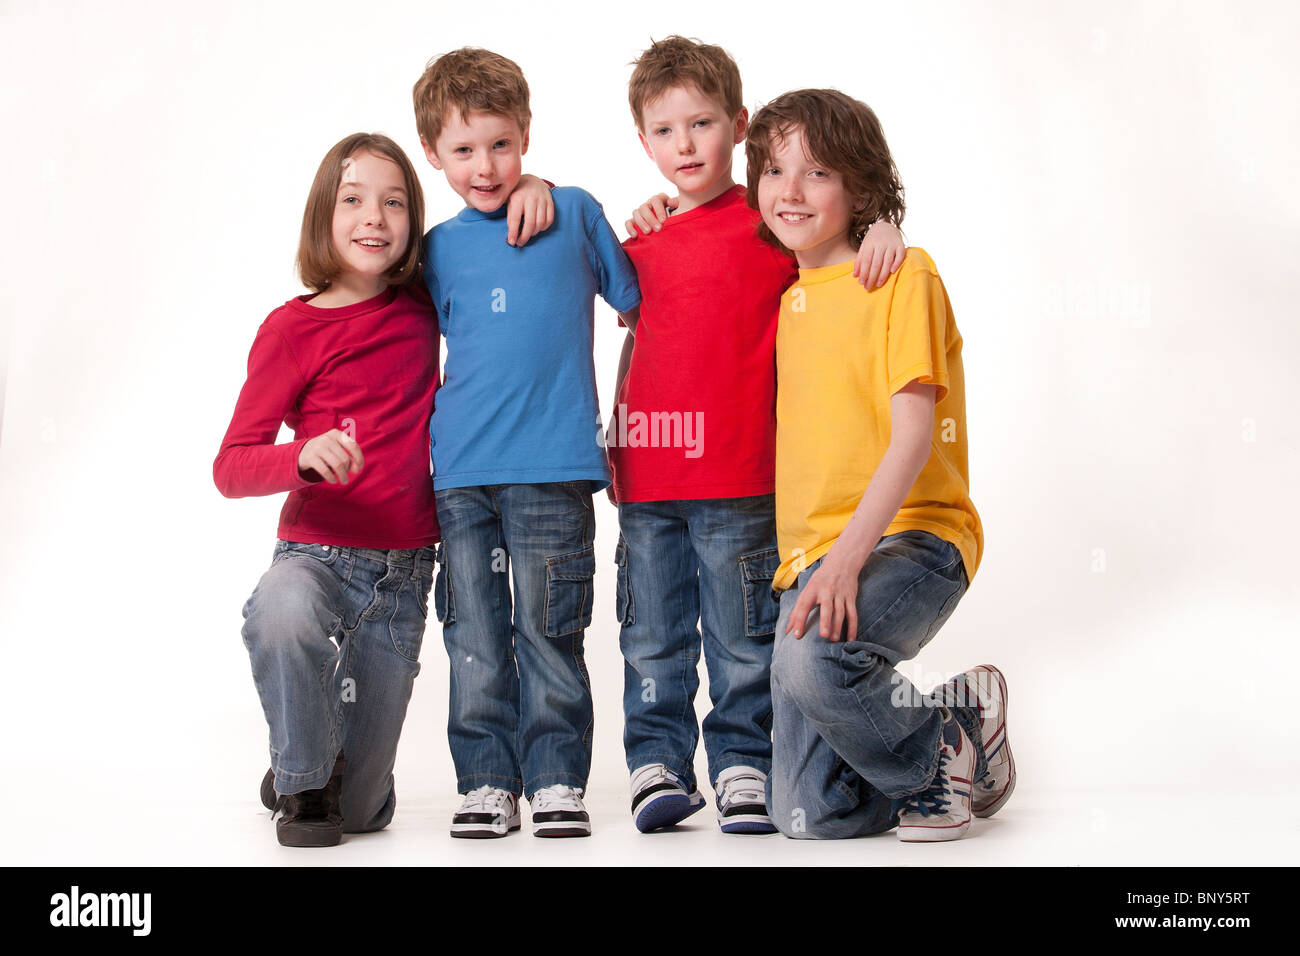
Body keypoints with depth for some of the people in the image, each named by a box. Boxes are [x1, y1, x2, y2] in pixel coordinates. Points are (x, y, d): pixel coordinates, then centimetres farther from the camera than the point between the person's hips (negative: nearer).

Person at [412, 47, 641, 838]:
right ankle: (488, 780, 15)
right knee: (476, 636, 5)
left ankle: (558, 780, 11)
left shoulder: (575, 213, 5)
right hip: (460, 470, 3)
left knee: (549, 631, 0)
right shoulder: (439, 247, 10)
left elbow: (638, 310, 13)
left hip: (553, 466, -2)